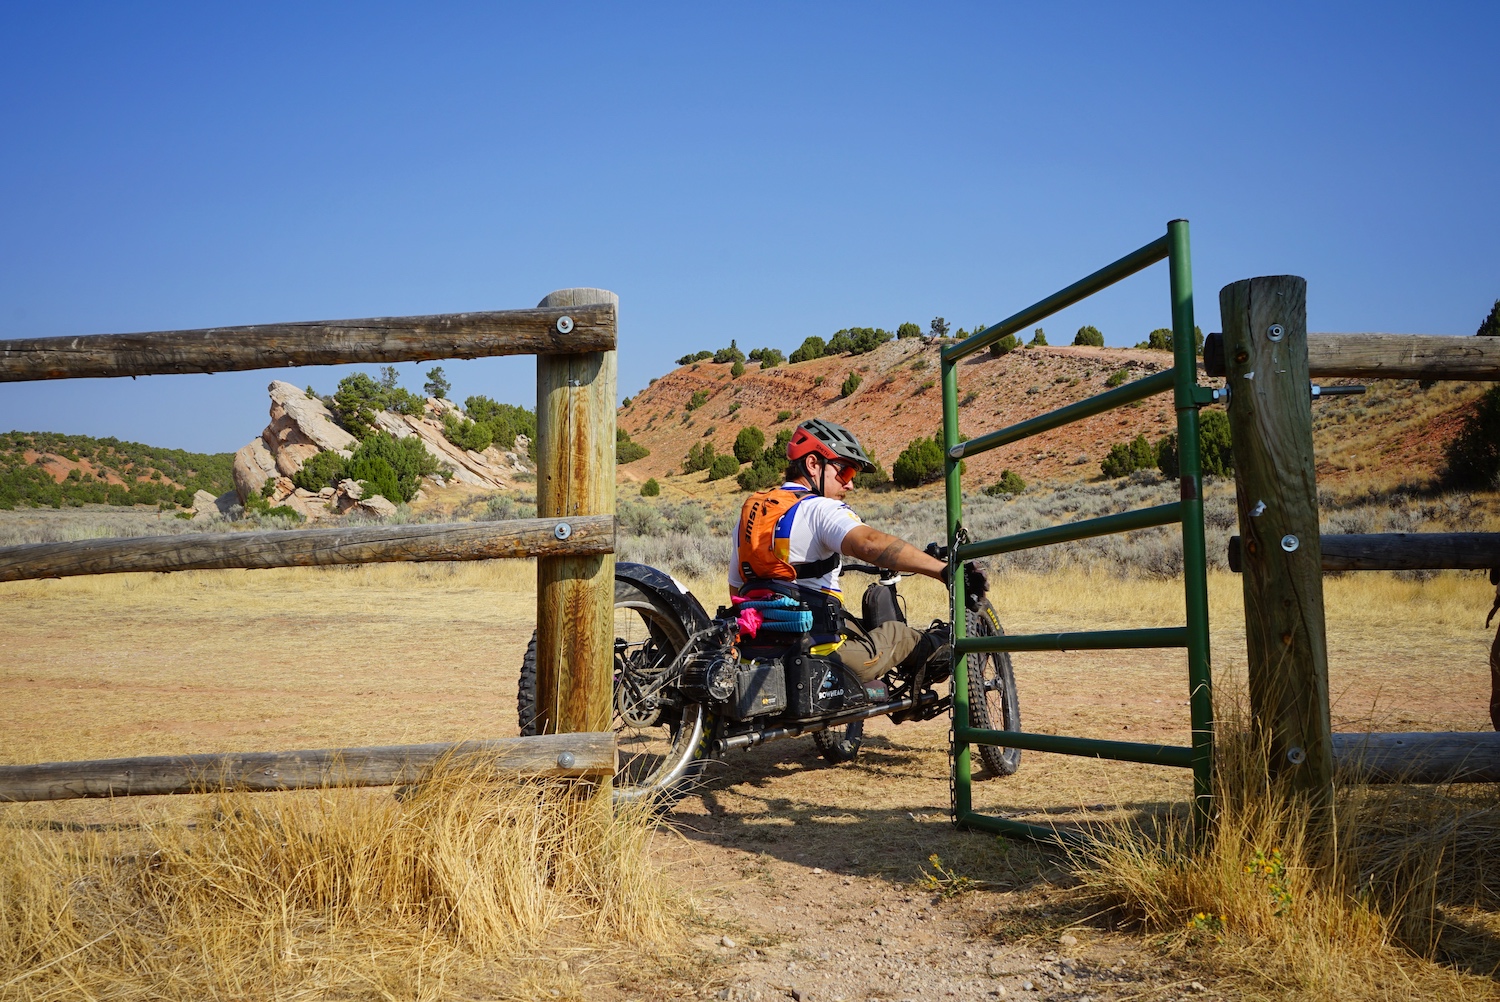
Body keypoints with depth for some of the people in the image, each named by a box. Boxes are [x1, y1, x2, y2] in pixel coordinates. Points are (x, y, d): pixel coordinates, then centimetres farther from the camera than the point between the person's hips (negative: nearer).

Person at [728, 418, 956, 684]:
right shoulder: (821, 509, -12)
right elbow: (869, 544, -32)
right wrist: (944, 570, -38)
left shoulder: (749, 512, 13)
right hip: (821, 654, -8)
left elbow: (737, 589, 21)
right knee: (896, 634, 15)